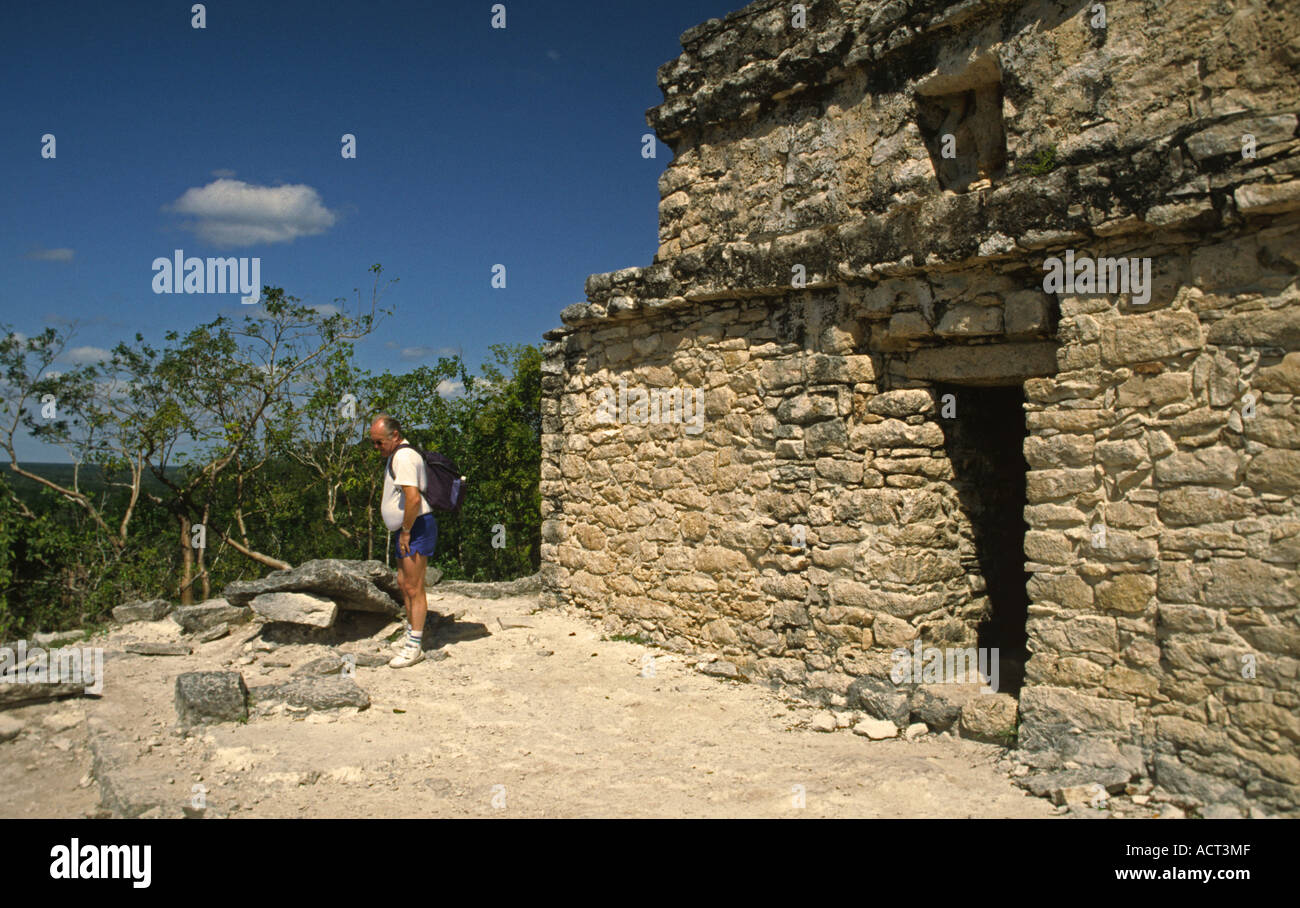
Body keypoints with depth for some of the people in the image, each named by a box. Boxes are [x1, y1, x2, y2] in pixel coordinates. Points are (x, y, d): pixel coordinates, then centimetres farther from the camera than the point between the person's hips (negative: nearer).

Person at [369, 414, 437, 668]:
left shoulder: (404, 457, -18)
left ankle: (414, 647, -3)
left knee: (413, 588, -8)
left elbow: (413, 498, -28)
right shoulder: (397, 456, 17)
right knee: (404, 583, 17)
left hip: (416, 527, -11)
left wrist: (406, 532, -19)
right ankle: (412, 634, 28)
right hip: (408, 529, 11)